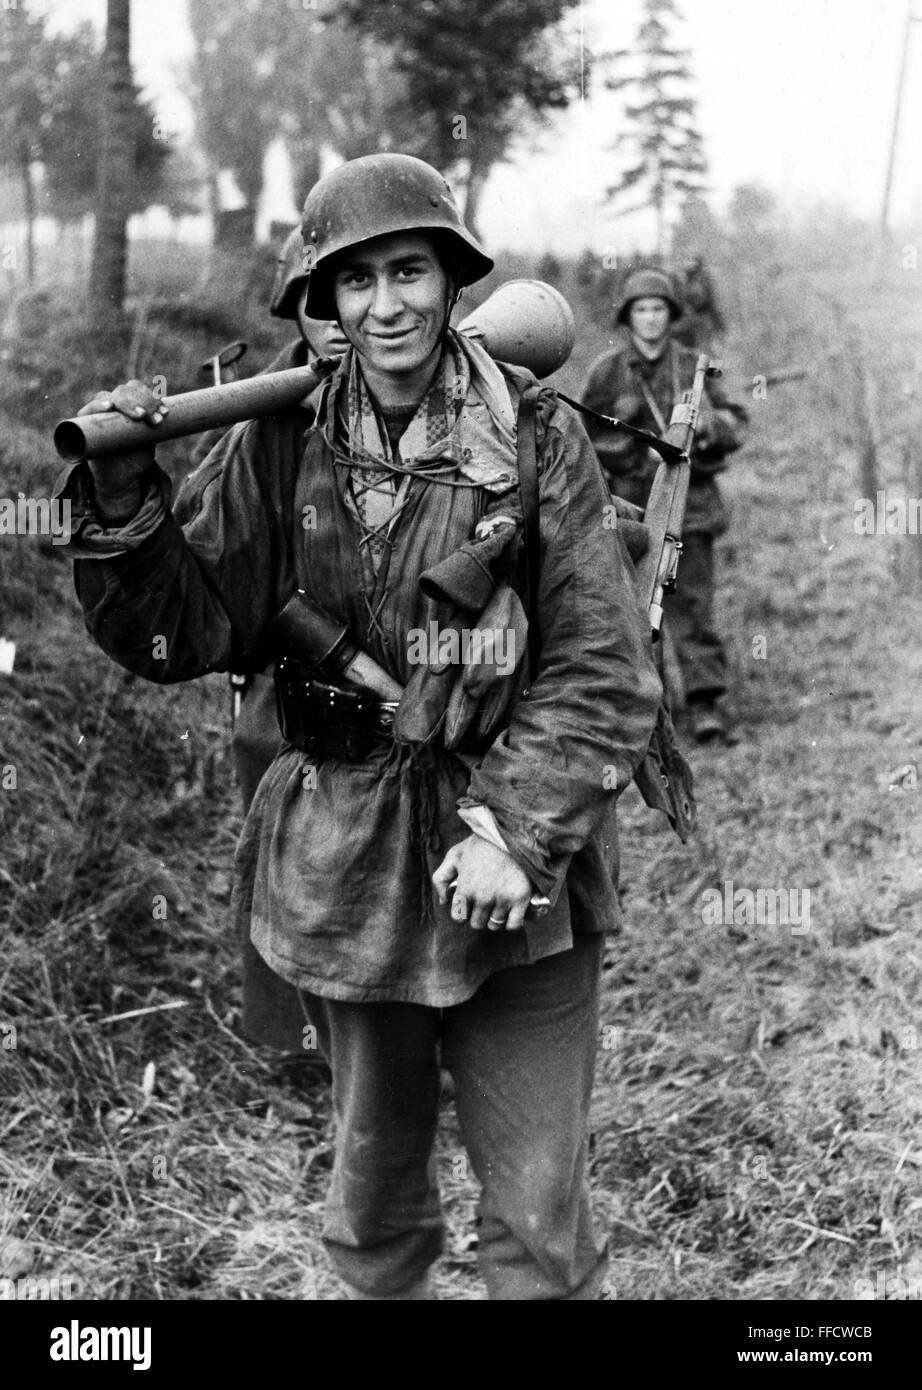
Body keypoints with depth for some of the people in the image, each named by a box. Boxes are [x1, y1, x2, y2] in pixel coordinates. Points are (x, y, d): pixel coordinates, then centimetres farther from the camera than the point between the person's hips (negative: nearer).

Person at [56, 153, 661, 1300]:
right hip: (344, 870, 2)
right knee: (372, 1191, 21)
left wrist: (520, 835, -18)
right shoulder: (280, 444, -2)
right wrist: (125, 500, -16)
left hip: (516, 873, -2)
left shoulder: (537, 439, -8)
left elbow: (601, 674, -8)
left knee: (539, 1227, 5)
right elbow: (185, 635, -1)